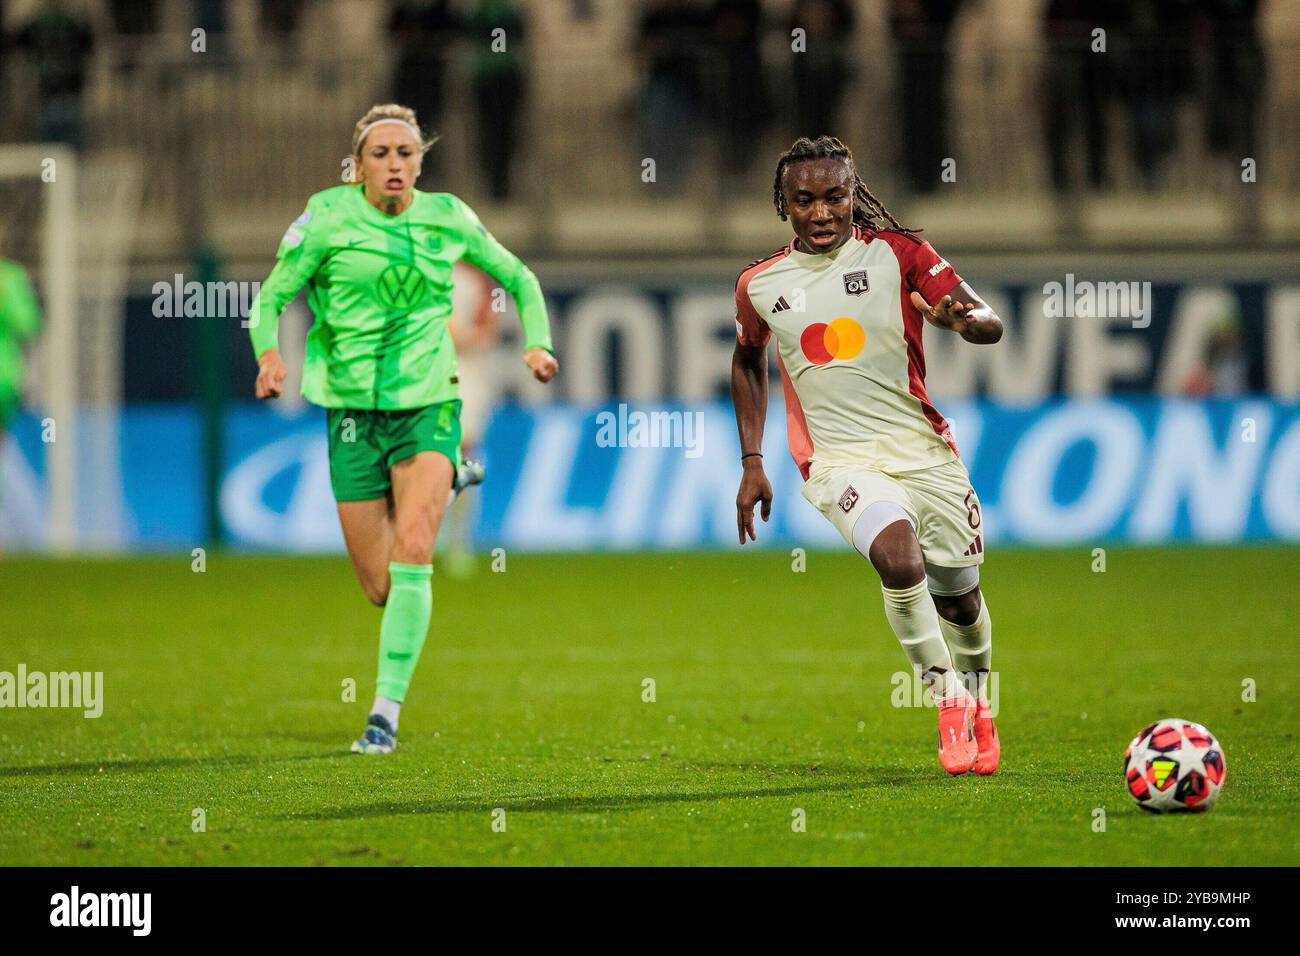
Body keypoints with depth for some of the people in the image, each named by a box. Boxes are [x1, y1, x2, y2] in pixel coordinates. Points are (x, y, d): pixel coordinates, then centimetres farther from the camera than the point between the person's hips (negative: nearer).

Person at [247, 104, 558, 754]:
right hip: (353, 411, 0)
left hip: (428, 403, 0)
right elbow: (271, 296, 0)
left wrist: (538, 343, -2)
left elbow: (518, 279, 15)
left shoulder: (447, 218, 1)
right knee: (381, 590, 4)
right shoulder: (328, 218, -5)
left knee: (411, 558, -22)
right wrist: (269, 353, -20)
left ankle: (387, 711, -14)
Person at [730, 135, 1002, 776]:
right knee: (899, 560, -29)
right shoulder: (760, 285, 6)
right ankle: (947, 699, -12)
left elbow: (990, 325, -8)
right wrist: (751, 462, 19)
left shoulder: (896, 254, -2)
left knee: (958, 598, 8)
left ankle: (977, 701, 40)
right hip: (839, 458, -1)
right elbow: (748, 361, 25)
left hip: (923, 450, 1)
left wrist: (963, 320, -33)